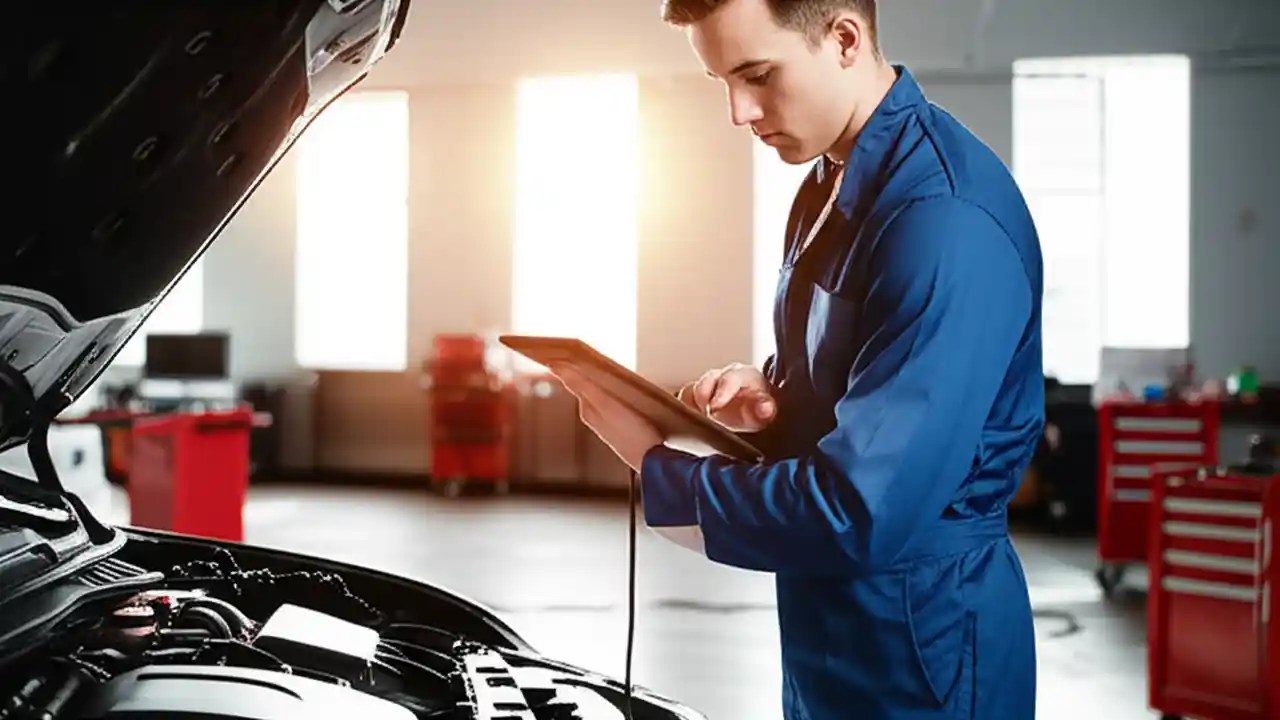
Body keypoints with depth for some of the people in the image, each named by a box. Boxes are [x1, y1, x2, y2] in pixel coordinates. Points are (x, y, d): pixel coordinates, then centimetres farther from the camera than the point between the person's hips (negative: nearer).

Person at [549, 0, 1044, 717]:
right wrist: (770, 401, -4)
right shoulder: (830, 186, 5)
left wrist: (656, 469, -17)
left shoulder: (948, 220, -26)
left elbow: (861, 516, -29)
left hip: (924, 641, -8)